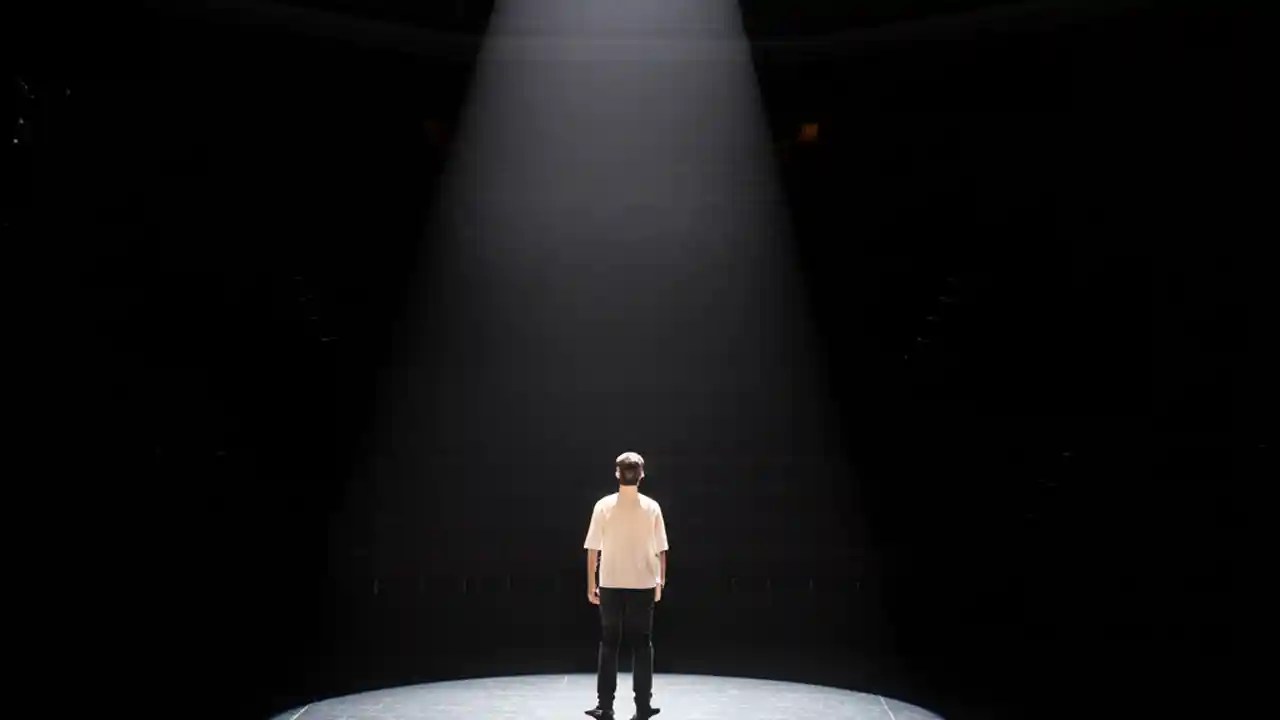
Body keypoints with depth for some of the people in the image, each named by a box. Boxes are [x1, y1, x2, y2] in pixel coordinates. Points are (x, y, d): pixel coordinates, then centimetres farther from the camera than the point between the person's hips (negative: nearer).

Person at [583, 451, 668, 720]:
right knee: (641, 646, 8)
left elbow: (593, 549, -3)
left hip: (610, 585, 0)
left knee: (609, 644, 11)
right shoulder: (652, 507, -4)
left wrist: (591, 584, 5)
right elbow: (660, 549, -1)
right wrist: (660, 581, 11)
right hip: (642, 585, 0)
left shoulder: (603, 506, -5)